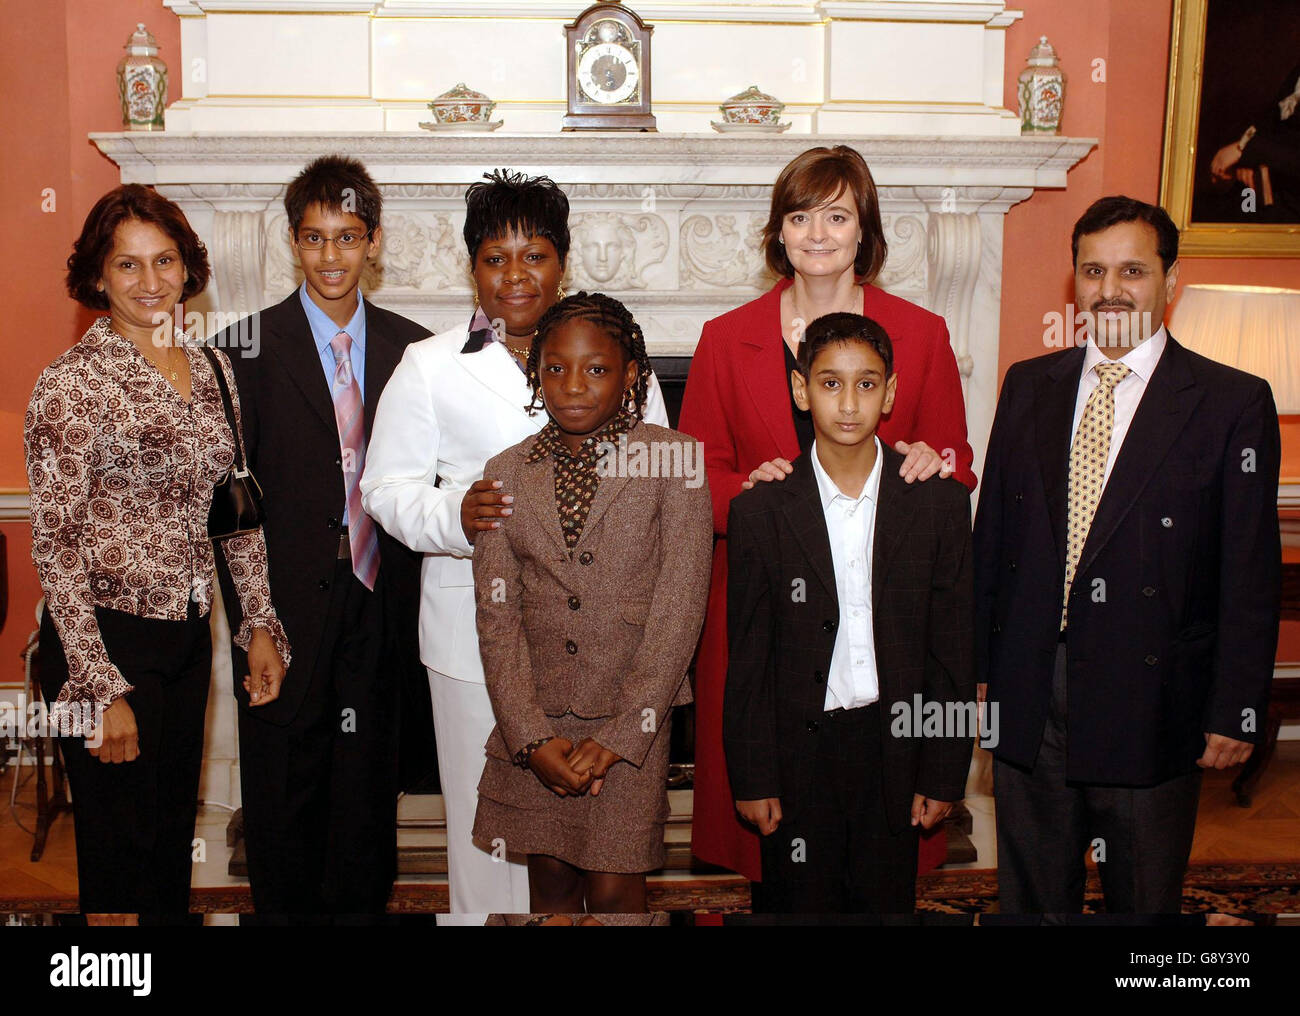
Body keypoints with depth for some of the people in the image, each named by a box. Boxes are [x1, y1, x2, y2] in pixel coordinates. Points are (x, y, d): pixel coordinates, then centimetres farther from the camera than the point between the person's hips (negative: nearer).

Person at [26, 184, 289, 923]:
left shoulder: (213, 370, 7)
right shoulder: (73, 384, -11)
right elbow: (56, 547, -14)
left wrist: (260, 624, 8)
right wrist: (102, 689, -17)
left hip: (189, 638, 6)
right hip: (108, 642, -6)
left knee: (175, 843, 17)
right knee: (121, 860, 4)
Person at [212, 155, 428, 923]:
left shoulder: (410, 348, 6)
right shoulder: (252, 347, -2)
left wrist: (404, 597, -2)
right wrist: (250, 618, -9)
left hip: (377, 599, 2)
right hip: (288, 606, -2)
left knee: (368, 783, 13)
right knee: (282, 789, 9)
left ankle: (362, 909, 30)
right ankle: (286, 911, 28)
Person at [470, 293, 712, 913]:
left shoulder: (674, 460, -5)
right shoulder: (508, 473, 5)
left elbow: (678, 608, -8)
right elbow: (496, 614, 1)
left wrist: (614, 738, -12)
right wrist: (533, 738, -9)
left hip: (633, 718, -3)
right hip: (533, 723, 3)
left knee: (613, 889, -1)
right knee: (550, 882, 12)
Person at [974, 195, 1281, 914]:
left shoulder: (1234, 403, -6)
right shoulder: (1029, 385, 6)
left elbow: (1250, 576, -6)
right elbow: (991, 533, 8)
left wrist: (1234, 713, -7)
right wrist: (975, 664, 7)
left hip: (1148, 705, -3)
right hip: (1026, 699, 3)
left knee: (1144, 900, 13)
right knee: (1030, 895, 15)